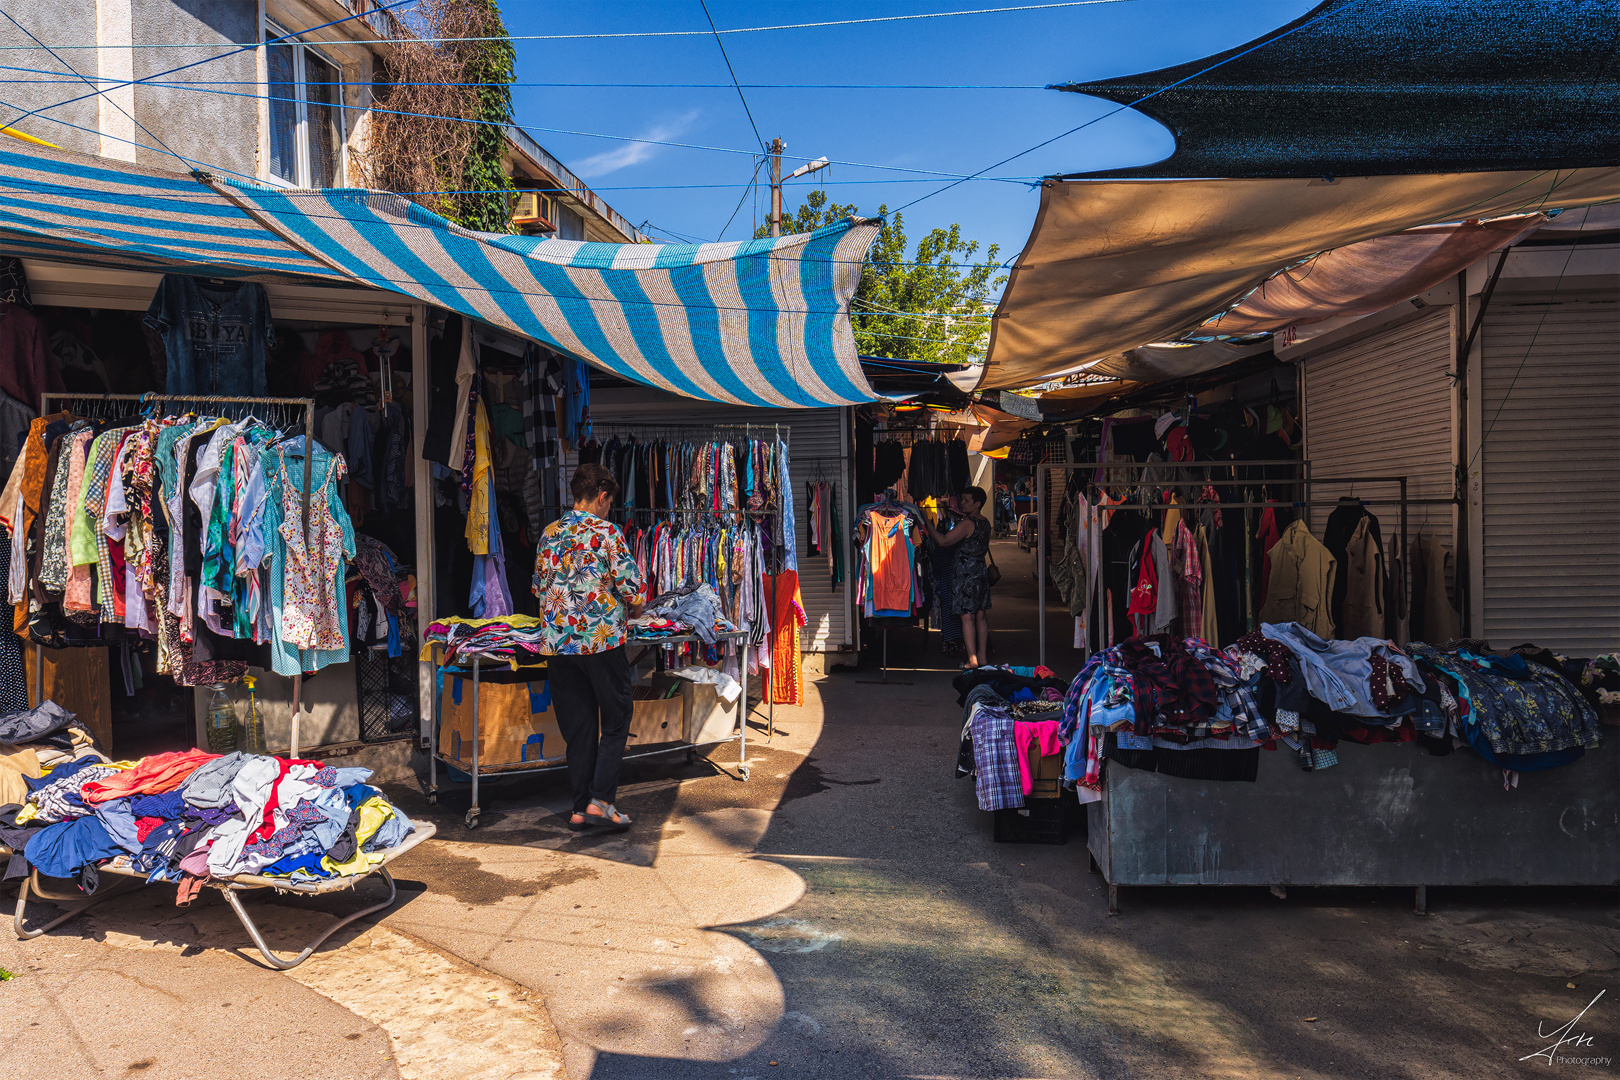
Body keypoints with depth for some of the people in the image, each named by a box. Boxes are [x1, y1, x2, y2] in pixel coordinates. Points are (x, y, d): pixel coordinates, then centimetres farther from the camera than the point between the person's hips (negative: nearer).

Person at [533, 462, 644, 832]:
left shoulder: (550, 533, 8)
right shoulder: (607, 532, -7)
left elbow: (539, 587, 17)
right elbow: (632, 590, -8)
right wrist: (628, 613, 13)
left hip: (557, 640, 5)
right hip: (602, 638, -5)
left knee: (577, 727, 11)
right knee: (615, 721, 8)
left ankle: (580, 808, 14)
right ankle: (600, 801, 0)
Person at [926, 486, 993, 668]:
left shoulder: (967, 523, -15)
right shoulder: (985, 523, 10)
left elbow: (943, 541, -18)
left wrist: (927, 524, -9)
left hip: (966, 574, -8)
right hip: (982, 572, 8)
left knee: (967, 617, -5)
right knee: (981, 616, 11)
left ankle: (973, 659, -7)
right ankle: (983, 657, 15)